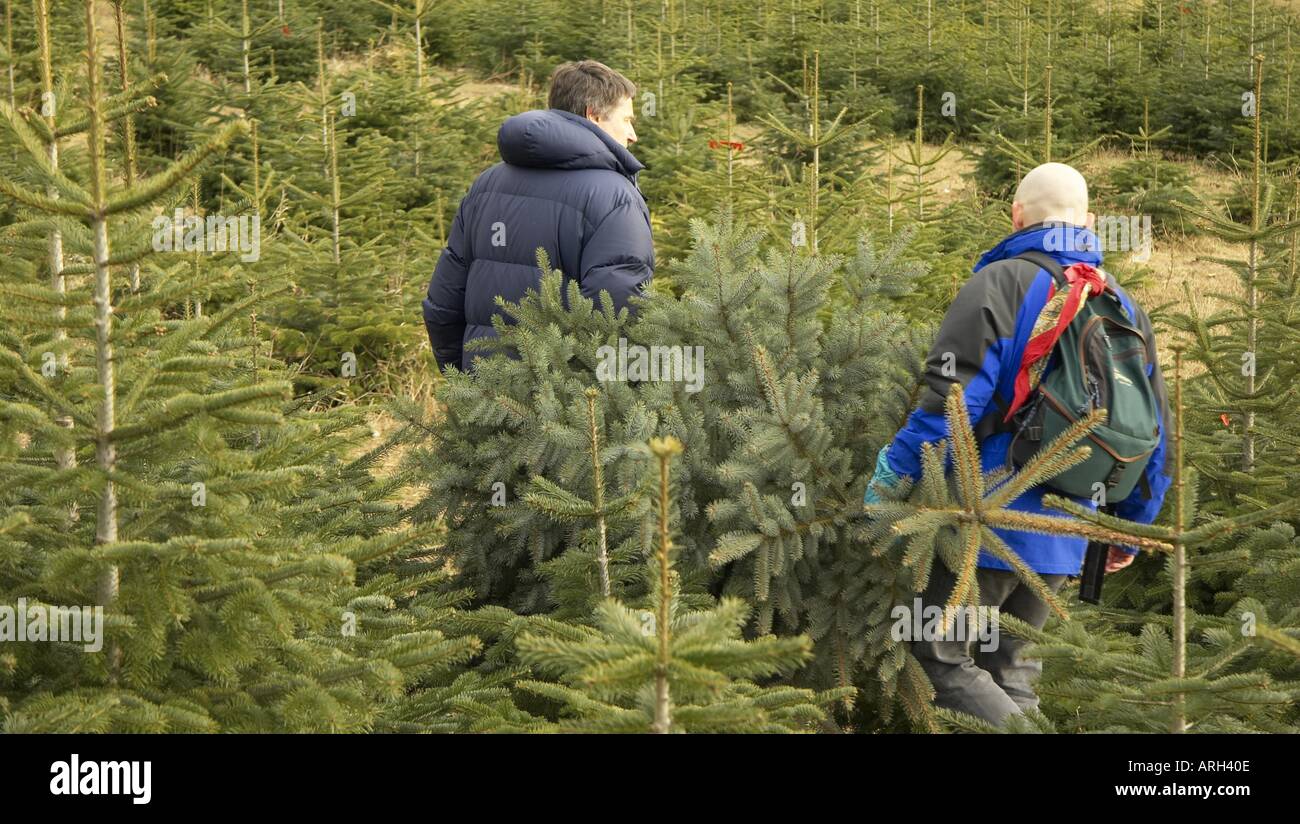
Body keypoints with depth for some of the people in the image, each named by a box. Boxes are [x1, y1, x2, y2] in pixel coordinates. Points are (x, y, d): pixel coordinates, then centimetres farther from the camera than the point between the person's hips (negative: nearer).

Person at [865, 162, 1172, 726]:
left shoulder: (1002, 284, -8)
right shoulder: (1126, 309, 13)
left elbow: (951, 401, -18)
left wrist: (891, 475, -10)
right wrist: (1132, 526, 25)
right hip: (1063, 537, 7)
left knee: (941, 658, -2)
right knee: (1010, 673, 14)